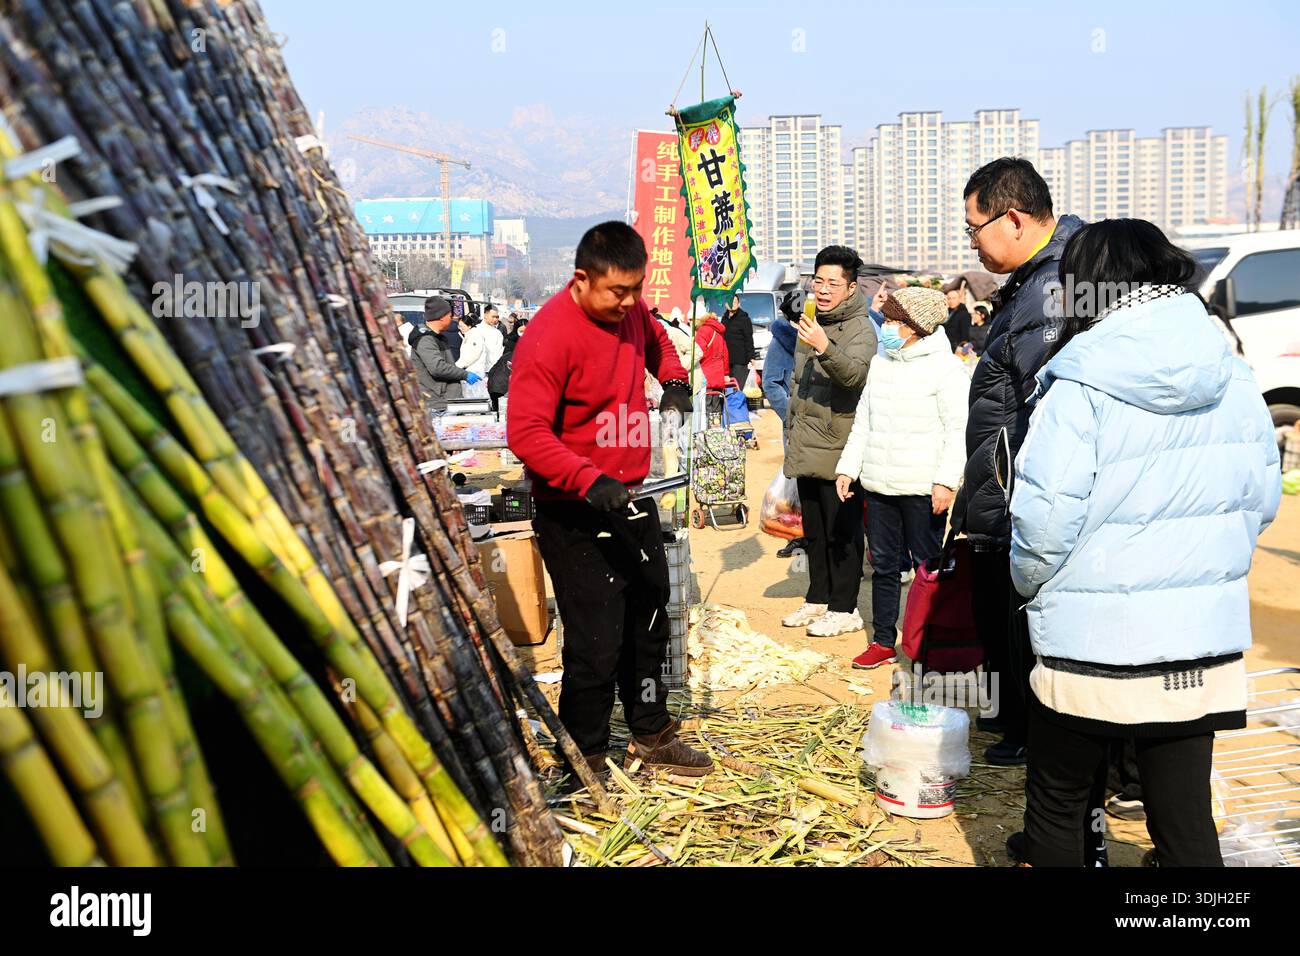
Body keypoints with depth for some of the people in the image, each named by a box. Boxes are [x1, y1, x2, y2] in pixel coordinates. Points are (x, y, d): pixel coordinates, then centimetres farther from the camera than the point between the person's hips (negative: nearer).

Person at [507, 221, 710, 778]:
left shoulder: (630, 310, 3)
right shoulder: (550, 336, -21)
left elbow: (655, 342, 28)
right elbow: (526, 433, -26)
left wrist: (673, 378, 8)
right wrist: (590, 482, -37)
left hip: (632, 497, 9)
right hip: (577, 513, -8)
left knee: (648, 625, 20)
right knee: (597, 644, -5)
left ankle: (650, 735, 38)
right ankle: (587, 762, 16)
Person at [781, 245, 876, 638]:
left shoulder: (860, 328, -10)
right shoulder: (810, 322, 16)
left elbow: (854, 373, -30)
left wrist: (826, 348, -46)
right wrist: (793, 425, 24)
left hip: (839, 449, -8)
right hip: (806, 450, 8)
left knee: (841, 532, -1)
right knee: (814, 530, 15)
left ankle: (844, 608, 7)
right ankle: (818, 599, 26)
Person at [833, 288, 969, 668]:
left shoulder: (945, 367, -8)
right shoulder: (880, 364, 13)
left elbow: (959, 430, -10)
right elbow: (863, 421, 18)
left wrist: (946, 481, -17)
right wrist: (848, 467, 12)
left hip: (922, 489, -6)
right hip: (879, 485, 6)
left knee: (928, 565, 2)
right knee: (883, 563, 12)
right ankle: (883, 640, 22)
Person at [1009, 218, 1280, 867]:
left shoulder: (1079, 388, -15)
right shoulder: (1233, 380, 2)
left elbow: (1044, 520, -17)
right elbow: (1261, 498, 10)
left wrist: (1029, 584, 2)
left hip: (1092, 643, -5)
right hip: (1206, 638, 5)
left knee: (1056, 809, 15)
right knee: (1186, 817, 13)